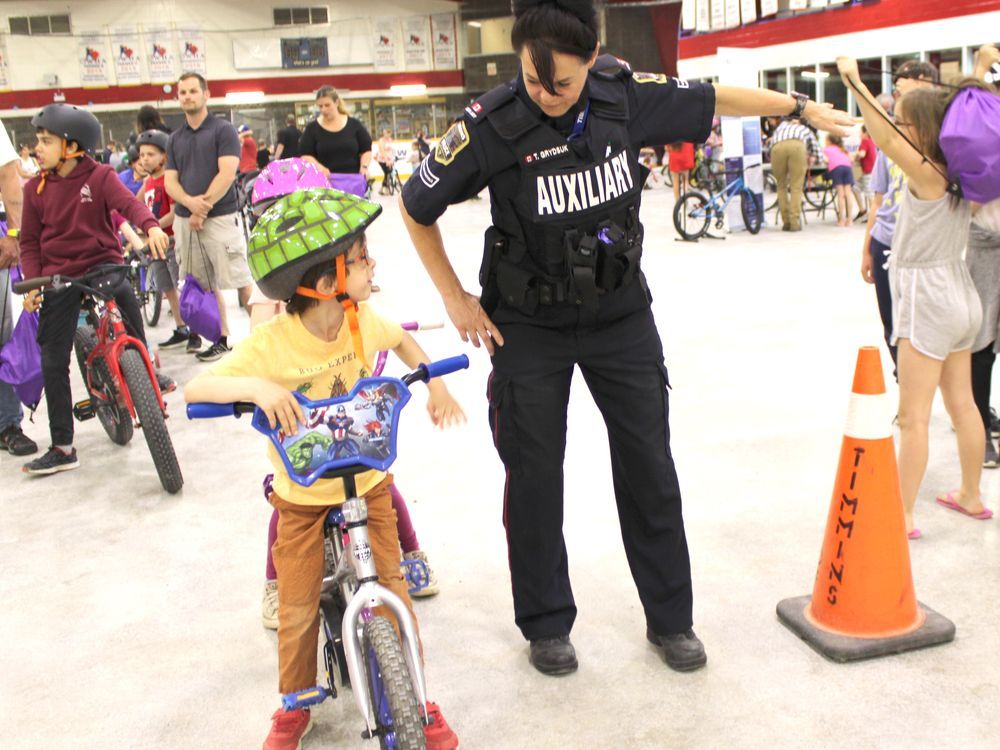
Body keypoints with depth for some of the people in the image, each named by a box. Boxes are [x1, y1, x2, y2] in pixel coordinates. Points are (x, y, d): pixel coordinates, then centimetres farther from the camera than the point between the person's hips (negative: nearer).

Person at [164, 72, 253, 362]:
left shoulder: (223, 130, 0)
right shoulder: (175, 139, 16)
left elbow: (226, 174, -11)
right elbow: (170, 181, 9)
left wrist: (203, 208, -13)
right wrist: (189, 201, -13)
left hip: (220, 216, -6)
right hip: (185, 220, 6)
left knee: (241, 280, -9)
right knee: (205, 284, 8)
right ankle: (223, 339, 16)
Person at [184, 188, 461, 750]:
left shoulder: (362, 320, -13)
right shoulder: (271, 345, -25)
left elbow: (403, 341, 11)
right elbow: (193, 389, -27)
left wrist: (436, 387, -2)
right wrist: (253, 387, -45)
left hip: (367, 480, 2)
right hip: (303, 496, -2)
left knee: (391, 588, 1)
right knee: (299, 608, 4)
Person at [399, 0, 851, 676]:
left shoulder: (626, 94, -11)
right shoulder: (492, 124, -19)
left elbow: (713, 100, 7)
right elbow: (416, 208, -7)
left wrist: (800, 106, 19)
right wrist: (456, 299, -6)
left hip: (621, 314, 3)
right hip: (530, 326, -2)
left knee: (650, 466, 8)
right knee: (534, 475, 4)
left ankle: (671, 618, 25)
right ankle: (547, 624, 24)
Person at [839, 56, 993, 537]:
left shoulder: (926, 174, -18)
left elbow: (885, 141, -33)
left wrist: (856, 83, -39)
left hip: (928, 301, -9)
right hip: (960, 298, 9)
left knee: (912, 417, -6)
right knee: (962, 403, 18)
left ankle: (901, 517, -3)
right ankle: (971, 497, 31)